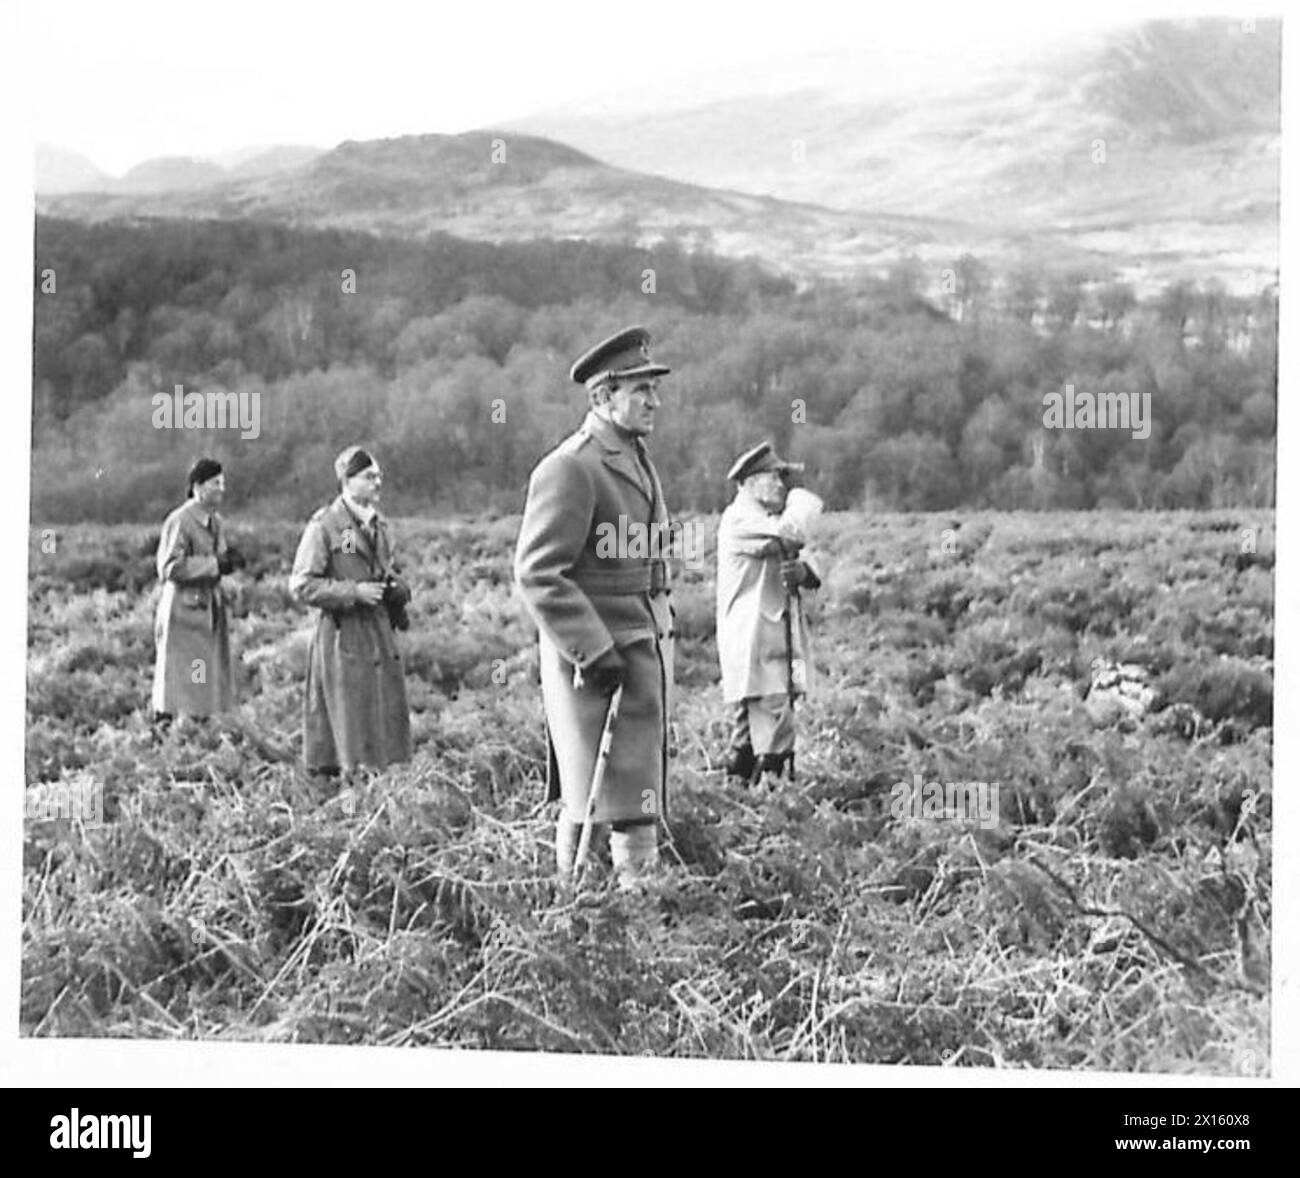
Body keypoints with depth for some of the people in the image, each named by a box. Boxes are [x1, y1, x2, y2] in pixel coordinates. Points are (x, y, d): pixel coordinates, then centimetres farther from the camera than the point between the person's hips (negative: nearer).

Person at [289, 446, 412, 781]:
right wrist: (354, 592, -19)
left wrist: (397, 587, 4)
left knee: (387, 724, 6)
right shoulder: (324, 526, -8)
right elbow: (302, 585, -12)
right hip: (343, 637, -7)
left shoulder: (377, 525, 14)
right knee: (347, 726, -5)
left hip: (380, 633, 7)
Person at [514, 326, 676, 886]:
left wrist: (662, 637, 18)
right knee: (592, 798, -4)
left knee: (640, 793, 12)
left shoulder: (636, 457, 16)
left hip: (646, 647, 9)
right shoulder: (569, 468, -15)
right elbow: (536, 573, -19)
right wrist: (594, 651, -21)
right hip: (591, 652, -9)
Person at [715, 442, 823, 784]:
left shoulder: (769, 520, 21)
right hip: (752, 641, -10)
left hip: (780, 637, 10)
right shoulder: (738, 519, -10)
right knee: (774, 727, -16)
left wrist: (802, 571, -4)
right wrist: (800, 500, -3)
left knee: (749, 728, 12)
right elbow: (791, 533, -23)